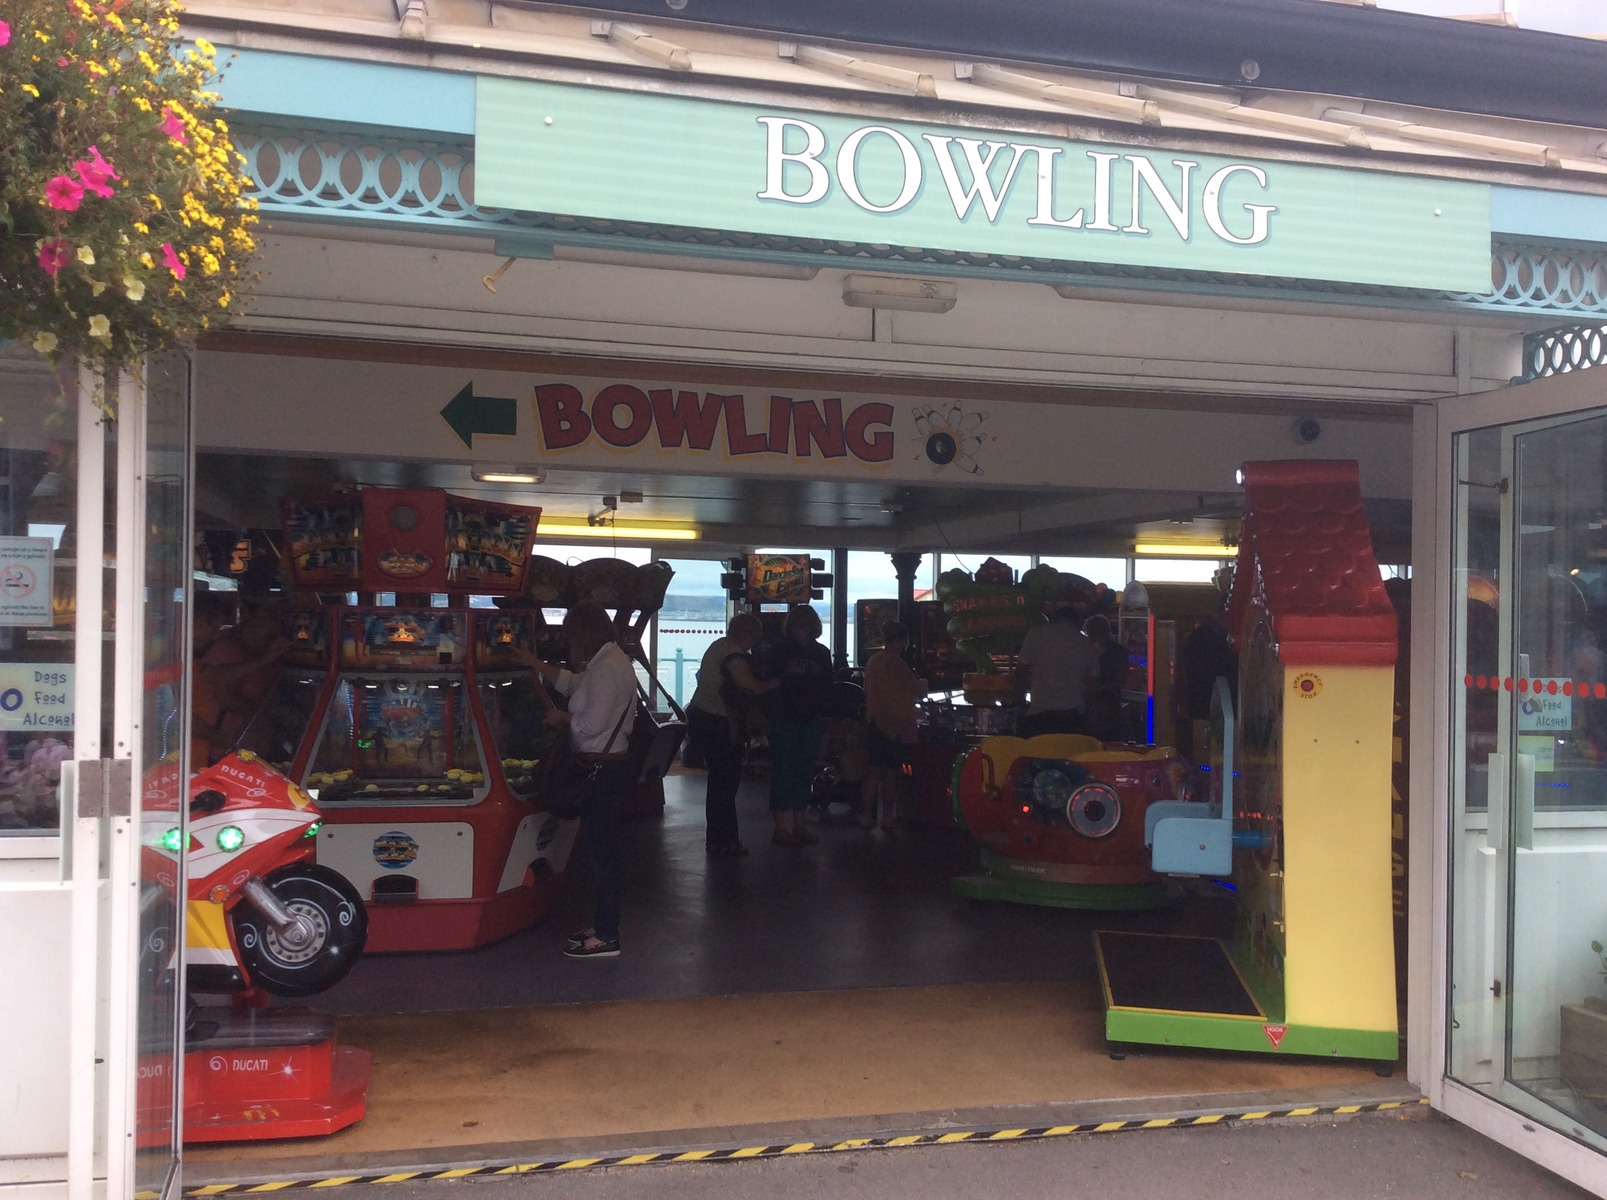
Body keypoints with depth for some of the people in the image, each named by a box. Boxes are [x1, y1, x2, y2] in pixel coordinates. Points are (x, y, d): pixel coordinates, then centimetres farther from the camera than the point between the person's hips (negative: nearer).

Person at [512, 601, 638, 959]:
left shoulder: (607, 668, -20)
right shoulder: (609, 660, 12)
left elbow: (592, 724, -24)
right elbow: (574, 683, 27)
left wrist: (563, 718, -6)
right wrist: (535, 664, 28)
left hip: (604, 768, -11)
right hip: (608, 764, 11)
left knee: (603, 848, -4)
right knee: (602, 846, 17)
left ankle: (607, 937, 4)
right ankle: (603, 925, 27)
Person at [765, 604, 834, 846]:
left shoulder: (821, 653, 8)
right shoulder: (780, 650, -1)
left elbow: (827, 687, 9)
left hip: (811, 719, 4)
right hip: (784, 718, -4)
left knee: (805, 772, 8)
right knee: (783, 770, -2)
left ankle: (799, 825, 17)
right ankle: (781, 827, 2)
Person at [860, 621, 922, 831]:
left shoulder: (873, 661, 11)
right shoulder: (894, 663, -15)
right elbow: (916, 691, -7)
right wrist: (923, 689, 15)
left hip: (875, 722, 8)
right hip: (894, 724, -8)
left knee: (874, 770, 9)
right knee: (891, 772, -1)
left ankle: (866, 816, 9)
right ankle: (887, 818, 2)